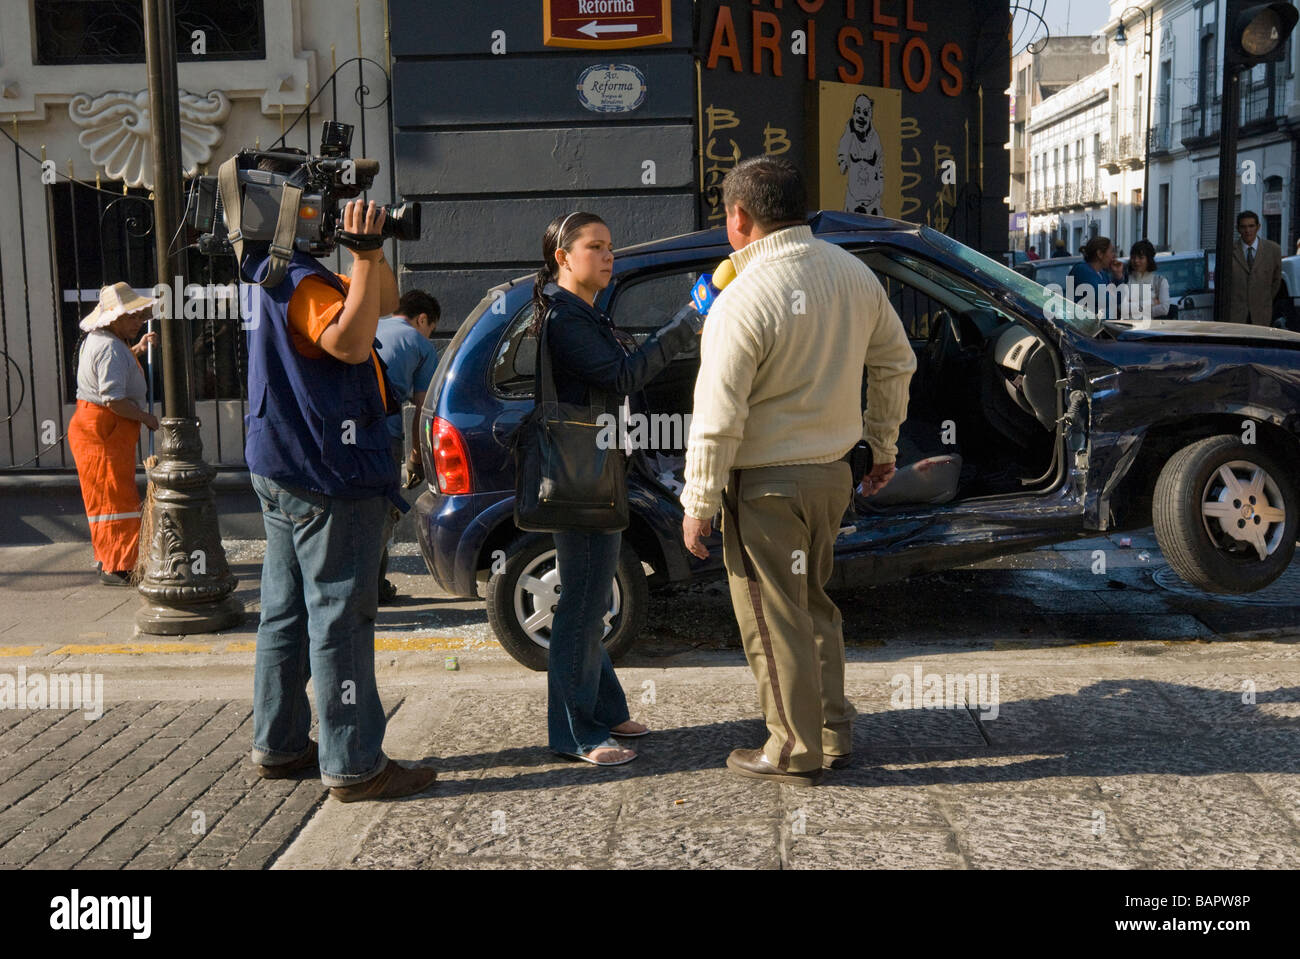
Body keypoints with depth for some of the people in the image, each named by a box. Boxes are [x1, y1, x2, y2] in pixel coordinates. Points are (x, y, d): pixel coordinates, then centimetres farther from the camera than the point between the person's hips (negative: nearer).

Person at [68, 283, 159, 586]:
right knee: (117, 499, -6)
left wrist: (138, 349, 19)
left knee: (107, 499, 19)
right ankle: (115, 568, -3)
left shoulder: (99, 340, 14)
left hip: (99, 429, 11)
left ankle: (108, 560, 30)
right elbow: (114, 399, -27)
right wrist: (148, 418, -17)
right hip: (104, 432, -11)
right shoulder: (110, 348, -20)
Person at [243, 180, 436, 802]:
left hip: (282, 471, 11)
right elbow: (350, 341, -34)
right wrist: (364, 254, -30)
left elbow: (384, 302, 17)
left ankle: (279, 745, 25)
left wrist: (371, 250, 1)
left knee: (287, 611, 15)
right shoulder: (298, 280, -17)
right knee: (339, 617, -5)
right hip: (326, 475, -11)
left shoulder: (274, 274, 15)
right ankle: (353, 766, 1)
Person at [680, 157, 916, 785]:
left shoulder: (742, 301, -20)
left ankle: (795, 751, 16)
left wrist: (699, 504, -10)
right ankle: (835, 732, 30)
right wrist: (883, 445, 23)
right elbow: (895, 362, 13)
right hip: (833, 472, 8)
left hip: (767, 484, -7)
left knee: (774, 619, 5)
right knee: (813, 604, 22)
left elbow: (718, 419, -19)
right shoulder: (853, 273, 2)